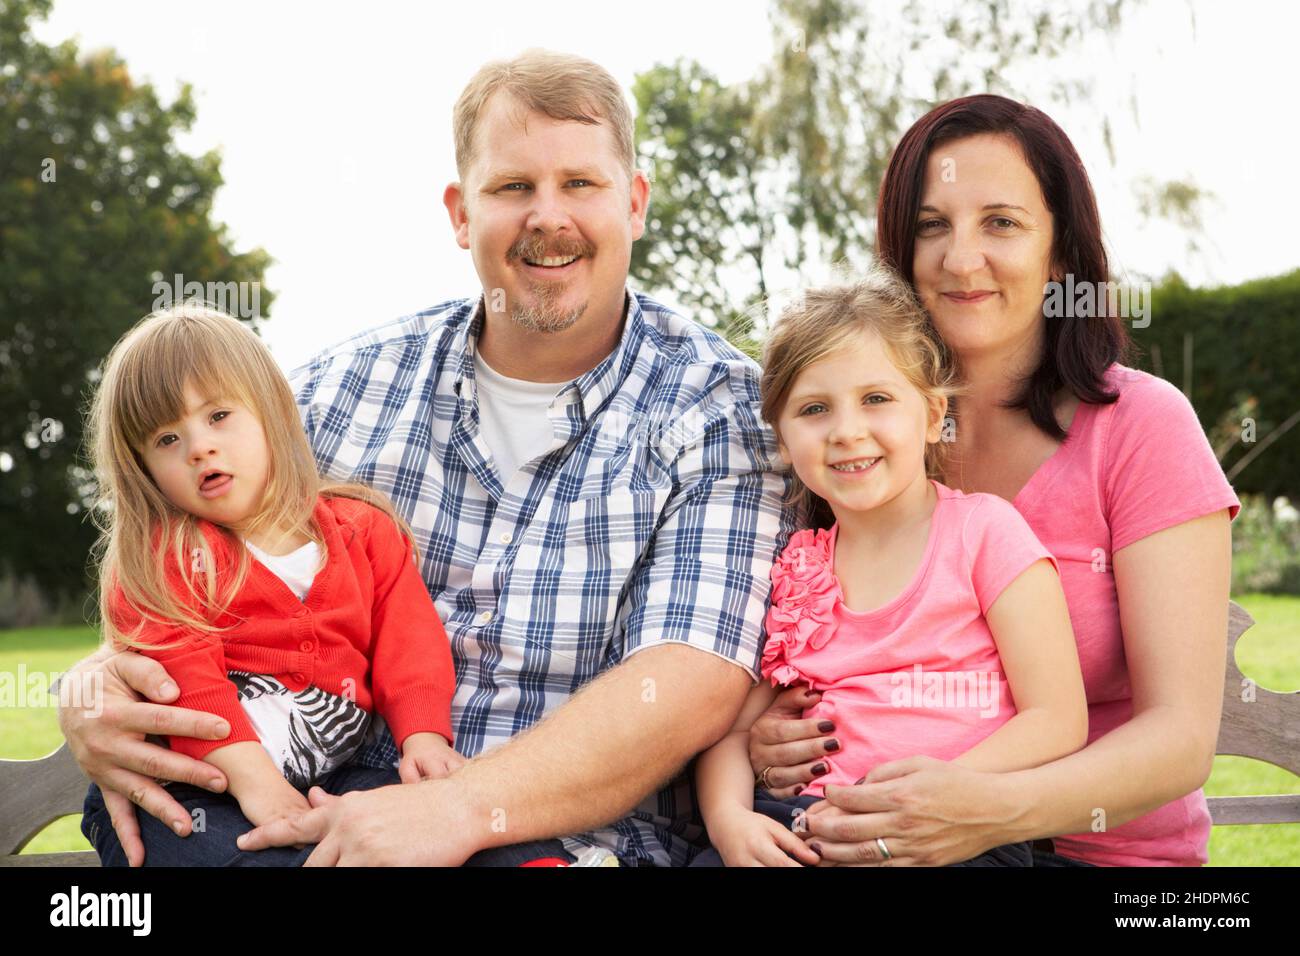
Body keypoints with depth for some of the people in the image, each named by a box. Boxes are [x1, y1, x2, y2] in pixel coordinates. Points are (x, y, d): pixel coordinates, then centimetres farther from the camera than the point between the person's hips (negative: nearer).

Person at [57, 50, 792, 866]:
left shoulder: (720, 409, -1)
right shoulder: (347, 384, 10)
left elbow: (693, 684, -13)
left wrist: (461, 808, -27)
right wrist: (92, 686, -8)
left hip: (593, 845, -3)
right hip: (333, 824, 3)